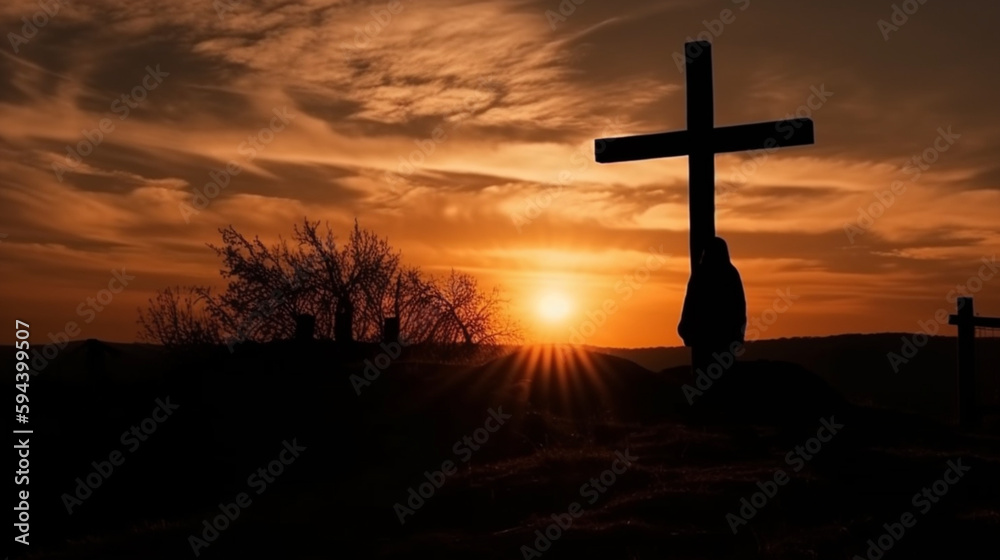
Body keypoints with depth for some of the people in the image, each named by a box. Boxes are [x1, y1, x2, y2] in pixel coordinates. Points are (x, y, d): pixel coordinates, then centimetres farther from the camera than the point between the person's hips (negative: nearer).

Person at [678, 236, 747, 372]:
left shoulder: (700, 272, -6)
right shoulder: (732, 272, 3)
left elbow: (690, 300, -8)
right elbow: (740, 302, 4)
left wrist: (685, 327, 0)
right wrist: (739, 327, 12)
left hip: (703, 327, -3)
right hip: (727, 327, 3)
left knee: (702, 366, 1)